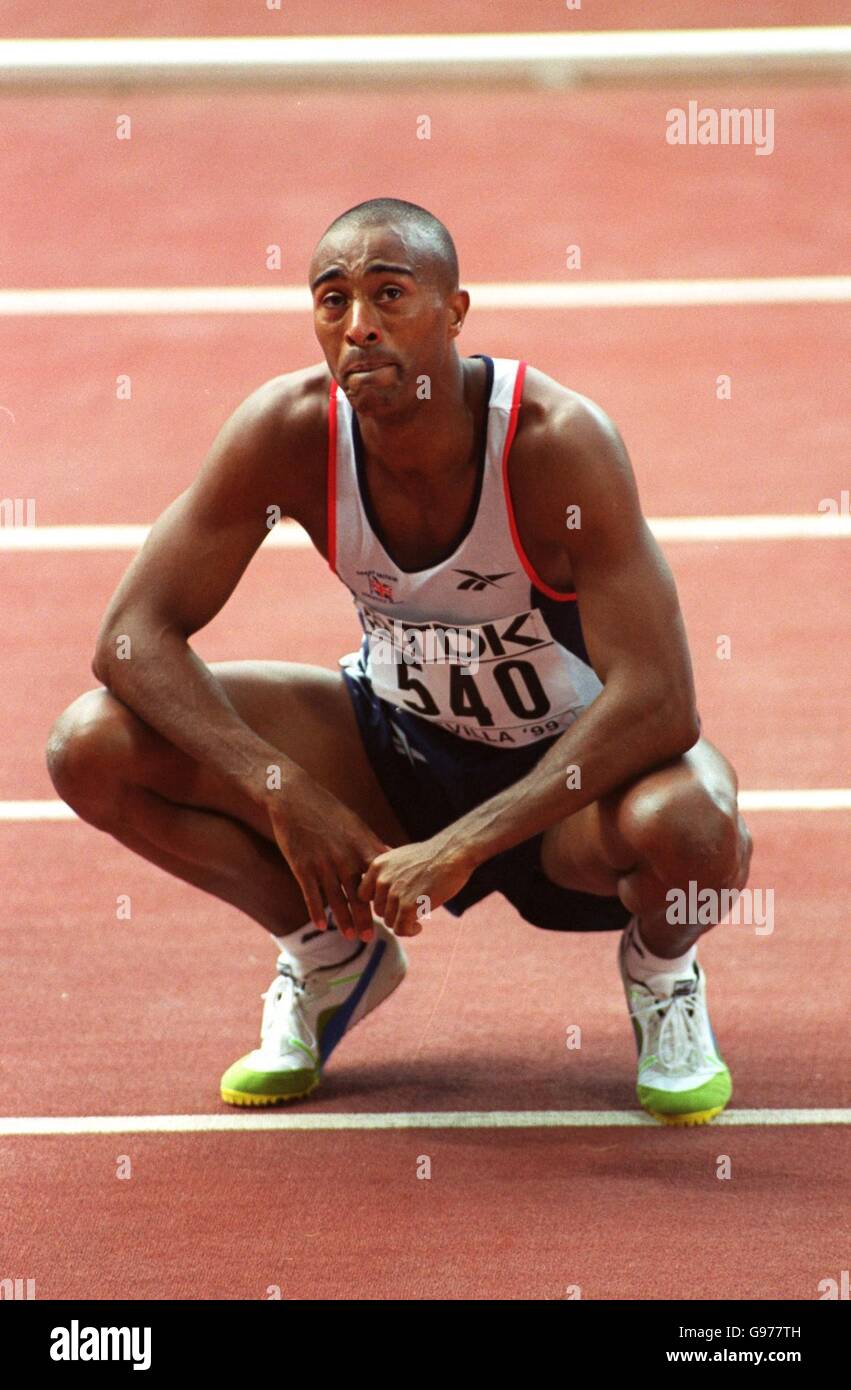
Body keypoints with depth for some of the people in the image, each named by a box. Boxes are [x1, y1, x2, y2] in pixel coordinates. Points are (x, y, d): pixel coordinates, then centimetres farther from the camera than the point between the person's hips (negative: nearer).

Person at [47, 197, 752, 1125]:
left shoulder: (555, 442, -28)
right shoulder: (288, 431, -19)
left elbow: (657, 702, -33)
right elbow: (134, 634, -16)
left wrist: (463, 846, -38)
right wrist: (286, 796, -29)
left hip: (566, 768, -4)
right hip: (397, 739, 4)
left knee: (689, 822, -40)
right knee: (92, 748, -16)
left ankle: (660, 972, 1)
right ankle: (332, 956, 9)